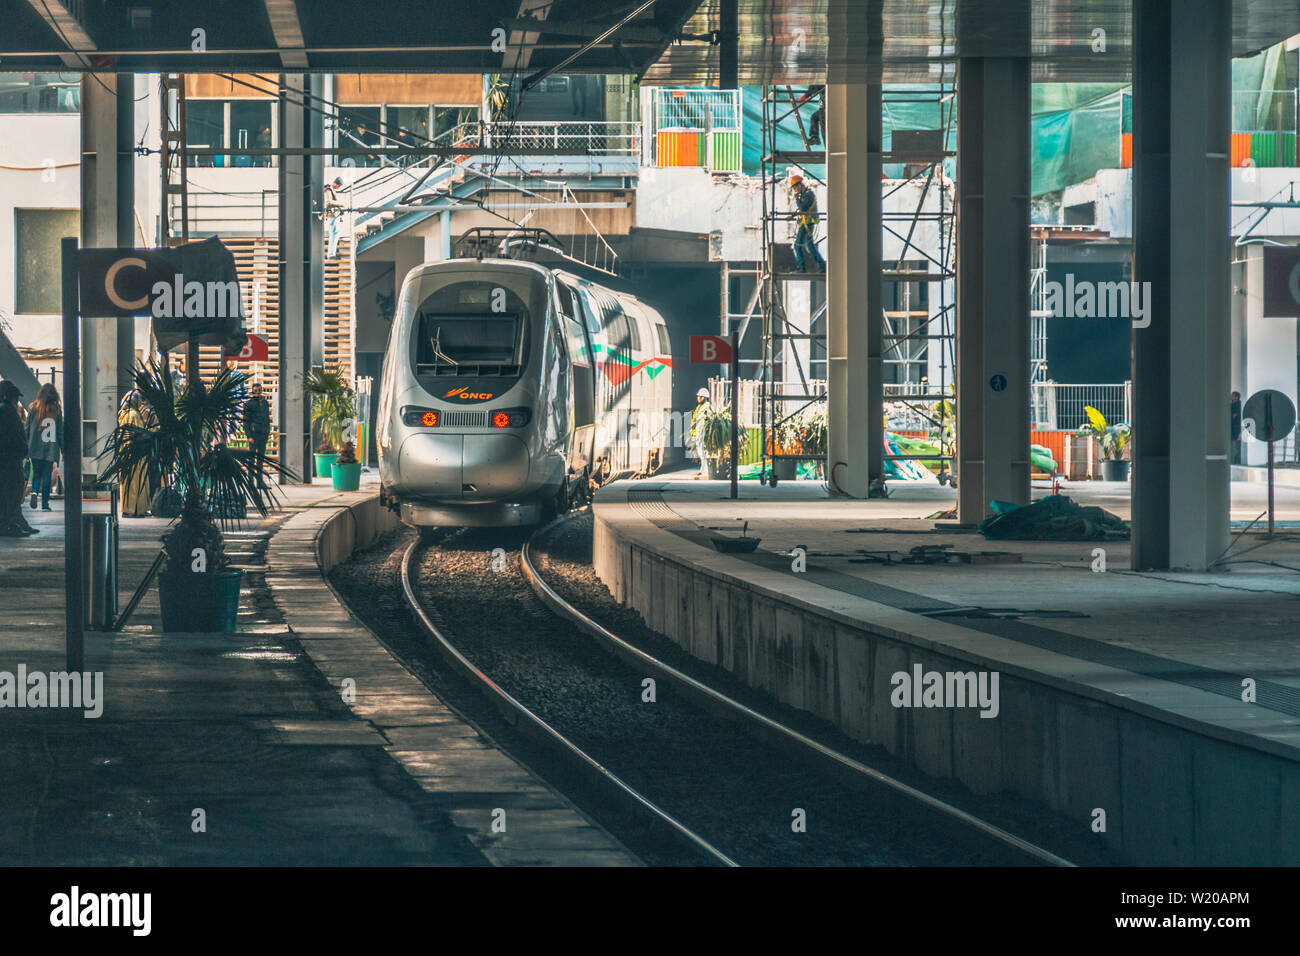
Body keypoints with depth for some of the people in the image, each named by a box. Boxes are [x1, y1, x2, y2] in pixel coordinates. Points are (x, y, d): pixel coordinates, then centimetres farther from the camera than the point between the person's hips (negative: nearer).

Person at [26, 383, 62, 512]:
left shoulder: (34, 409, -4)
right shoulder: (57, 410, -4)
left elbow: (27, 429, 1)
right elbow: (61, 432, -1)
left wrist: (25, 448, 9)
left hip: (35, 448, 0)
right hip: (50, 449, 0)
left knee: (36, 472, 15)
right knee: (47, 475, 7)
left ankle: (35, 491, -11)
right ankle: (45, 503, 5)